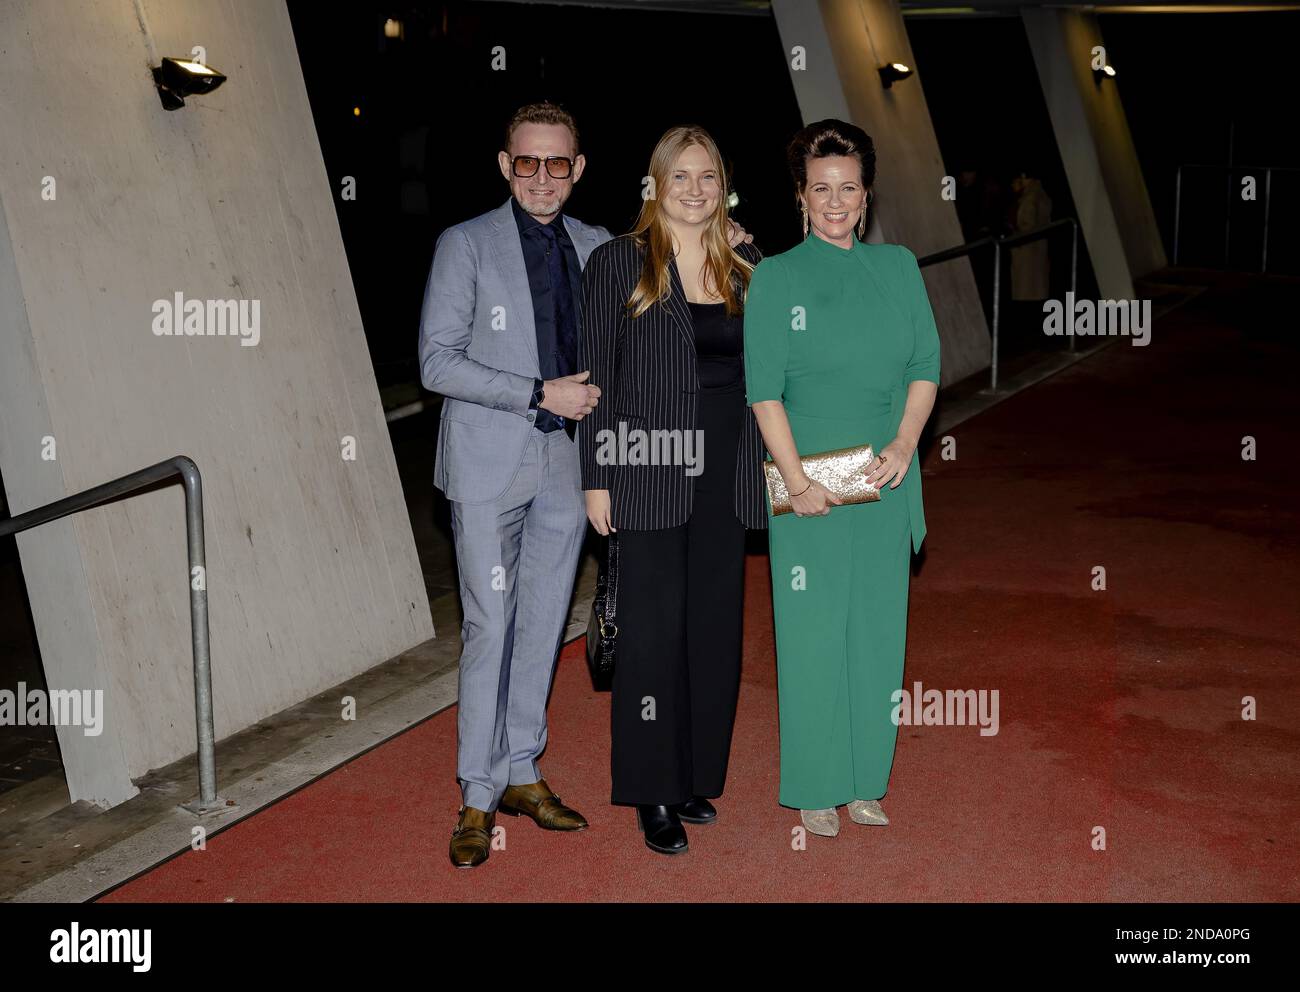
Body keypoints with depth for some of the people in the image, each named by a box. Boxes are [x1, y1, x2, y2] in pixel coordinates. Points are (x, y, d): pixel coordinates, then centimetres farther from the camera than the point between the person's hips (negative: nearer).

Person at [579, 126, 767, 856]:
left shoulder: (746, 268, 9)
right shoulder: (618, 263, -3)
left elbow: (763, 372, 12)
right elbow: (596, 376, -4)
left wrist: (772, 462, 7)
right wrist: (597, 479, -8)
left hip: (725, 473, 4)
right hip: (651, 473, -4)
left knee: (715, 625, 10)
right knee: (654, 627, 1)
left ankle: (698, 777, 25)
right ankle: (654, 793, 12)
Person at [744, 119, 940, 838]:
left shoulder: (898, 267, 8)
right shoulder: (776, 277, -2)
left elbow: (926, 365, 6)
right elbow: (763, 391, -7)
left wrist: (904, 444, -9)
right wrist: (797, 481, -15)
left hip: (884, 478, 4)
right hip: (809, 481, -3)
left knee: (877, 630, 9)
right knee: (812, 632, 2)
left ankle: (865, 784, 22)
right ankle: (816, 791, 15)